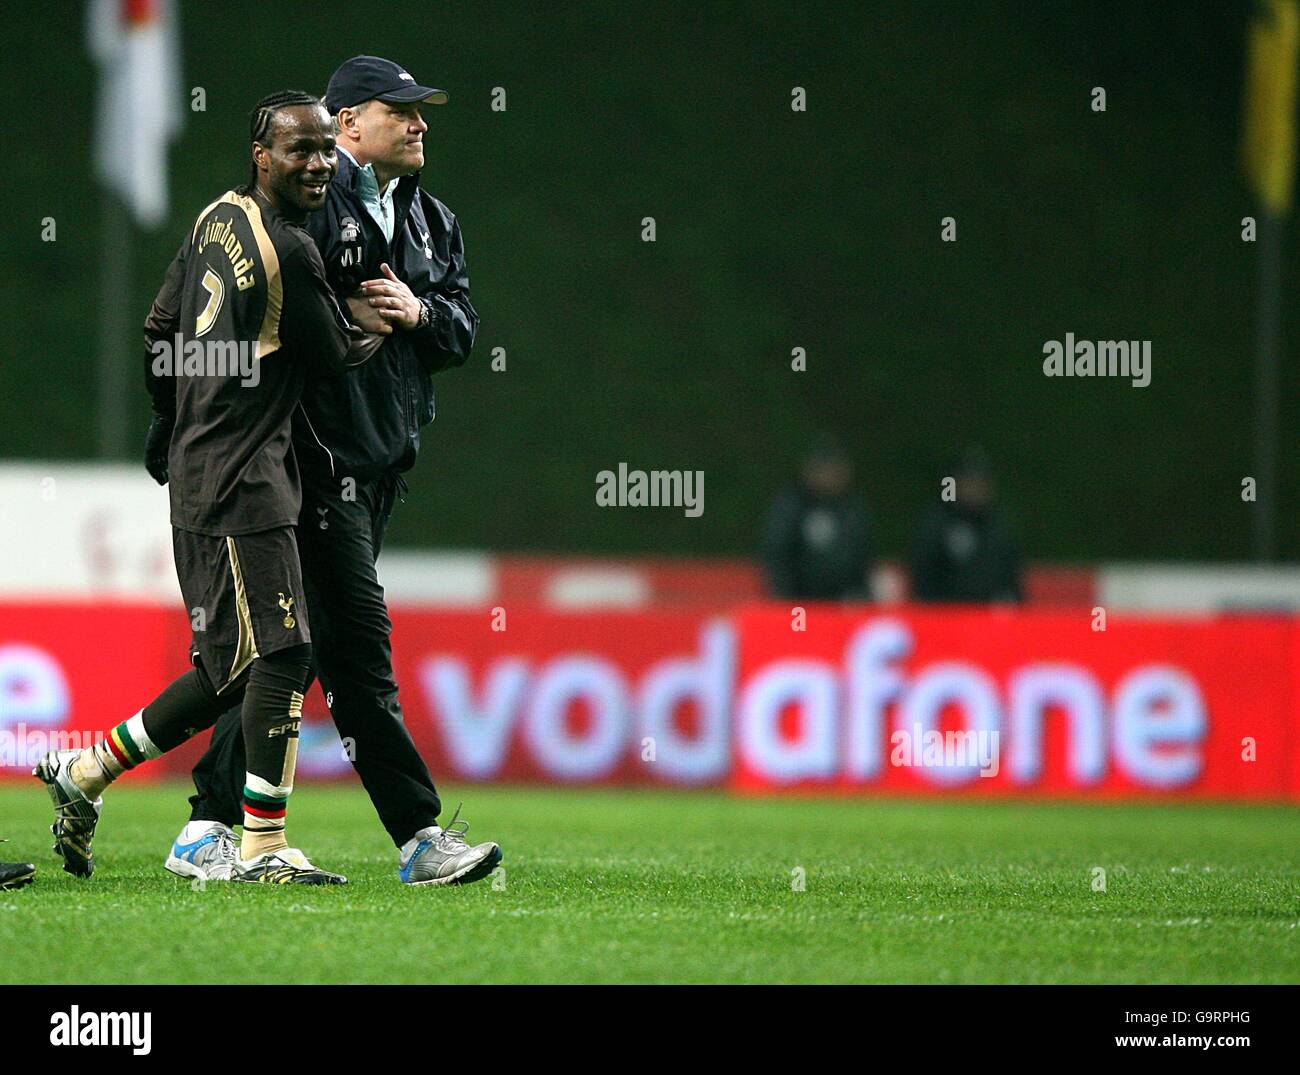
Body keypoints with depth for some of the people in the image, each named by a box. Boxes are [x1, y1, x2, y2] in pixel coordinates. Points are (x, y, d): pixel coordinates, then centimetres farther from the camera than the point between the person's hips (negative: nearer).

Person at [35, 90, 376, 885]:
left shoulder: (218, 218, 12)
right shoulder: (289, 251, -17)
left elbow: (162, 329, 22)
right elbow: (339, 354, -6)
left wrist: (167, 419, 36)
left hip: (198, 471, 10)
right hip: (243, 481, -10)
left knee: (234, 666, 14)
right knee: (281, 656, -9)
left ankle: (87, 771, 21)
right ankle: (264, 847, -9)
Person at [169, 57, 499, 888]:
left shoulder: (432, 224, 19)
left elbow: (463, 329, 14)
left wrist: (417, 312, -5)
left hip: (380, 461, 9)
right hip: (318, 452, -9)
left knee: (294, 644, 9)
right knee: (361, 642, -8)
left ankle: (211, 828, 13)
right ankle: (422, 836, -6)